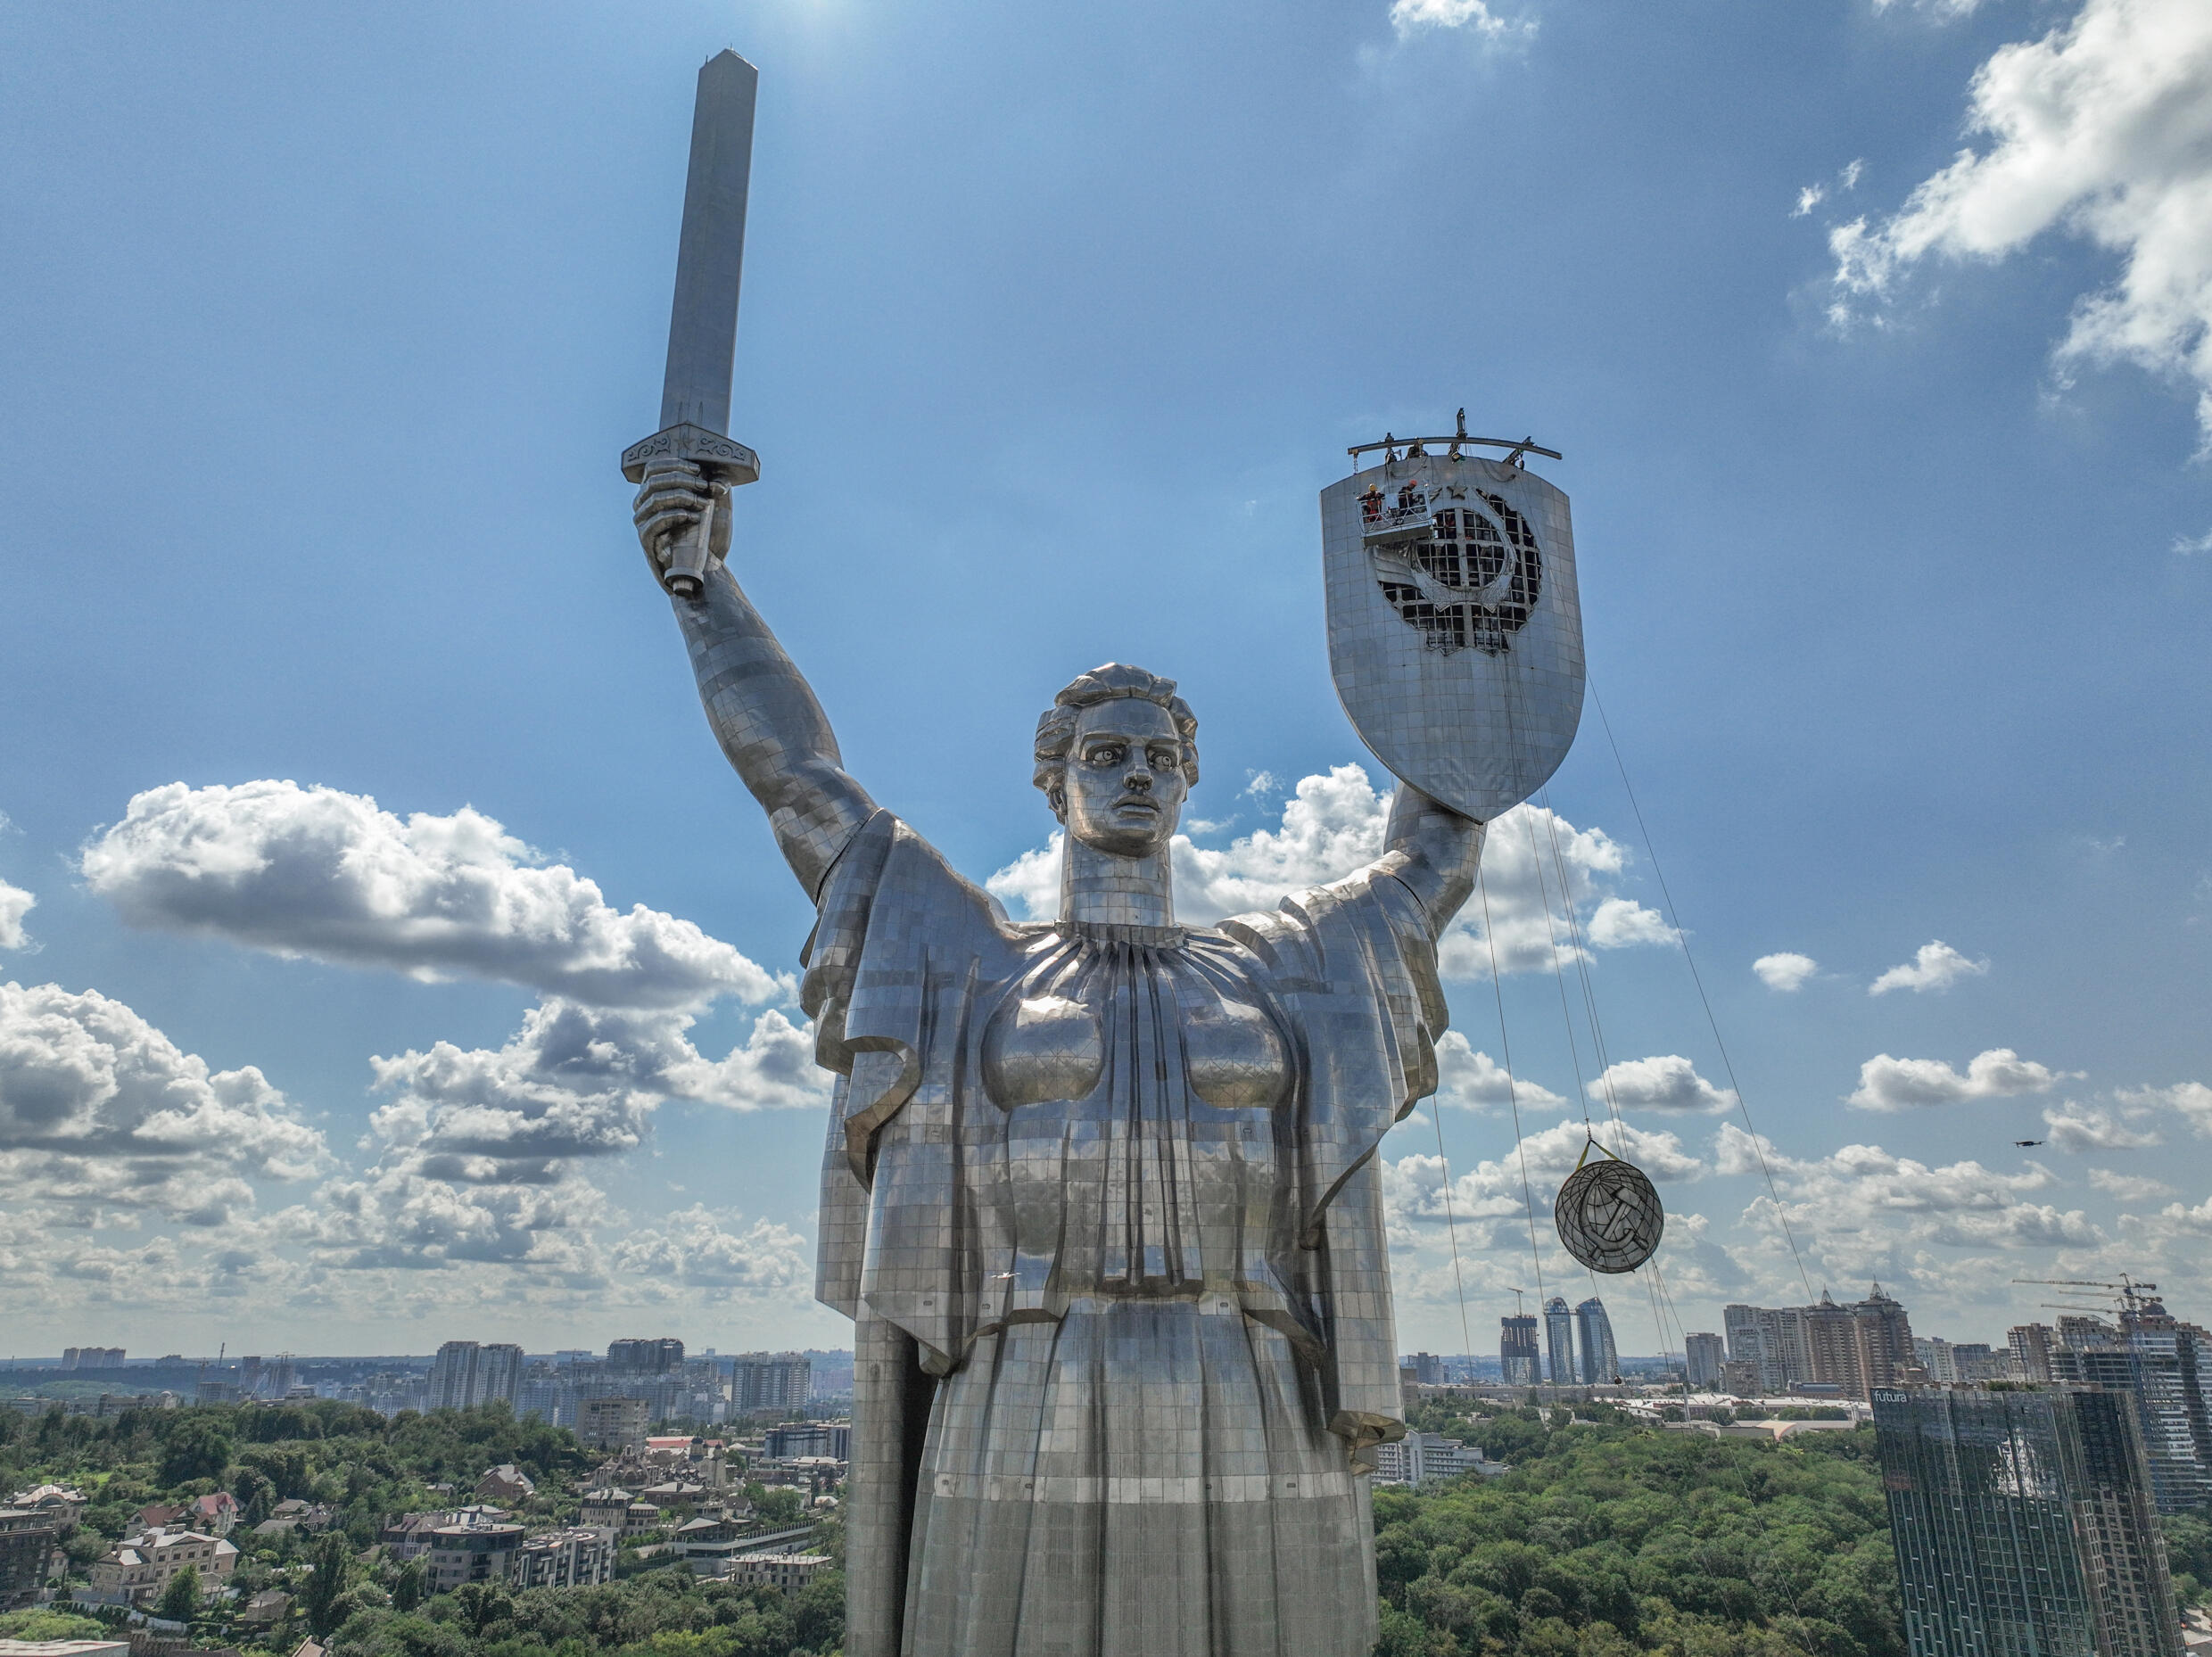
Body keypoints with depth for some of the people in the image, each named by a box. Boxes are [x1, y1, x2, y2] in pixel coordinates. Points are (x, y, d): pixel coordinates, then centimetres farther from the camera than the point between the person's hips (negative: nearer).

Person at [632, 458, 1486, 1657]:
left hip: (1256, 1464, 2)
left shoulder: (1281, 972, 17)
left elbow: (1433, 850, 27)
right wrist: (702, 574, 15)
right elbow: (799, 778, 16)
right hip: (1026, 1459, -1)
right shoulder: (970, 965, 13)